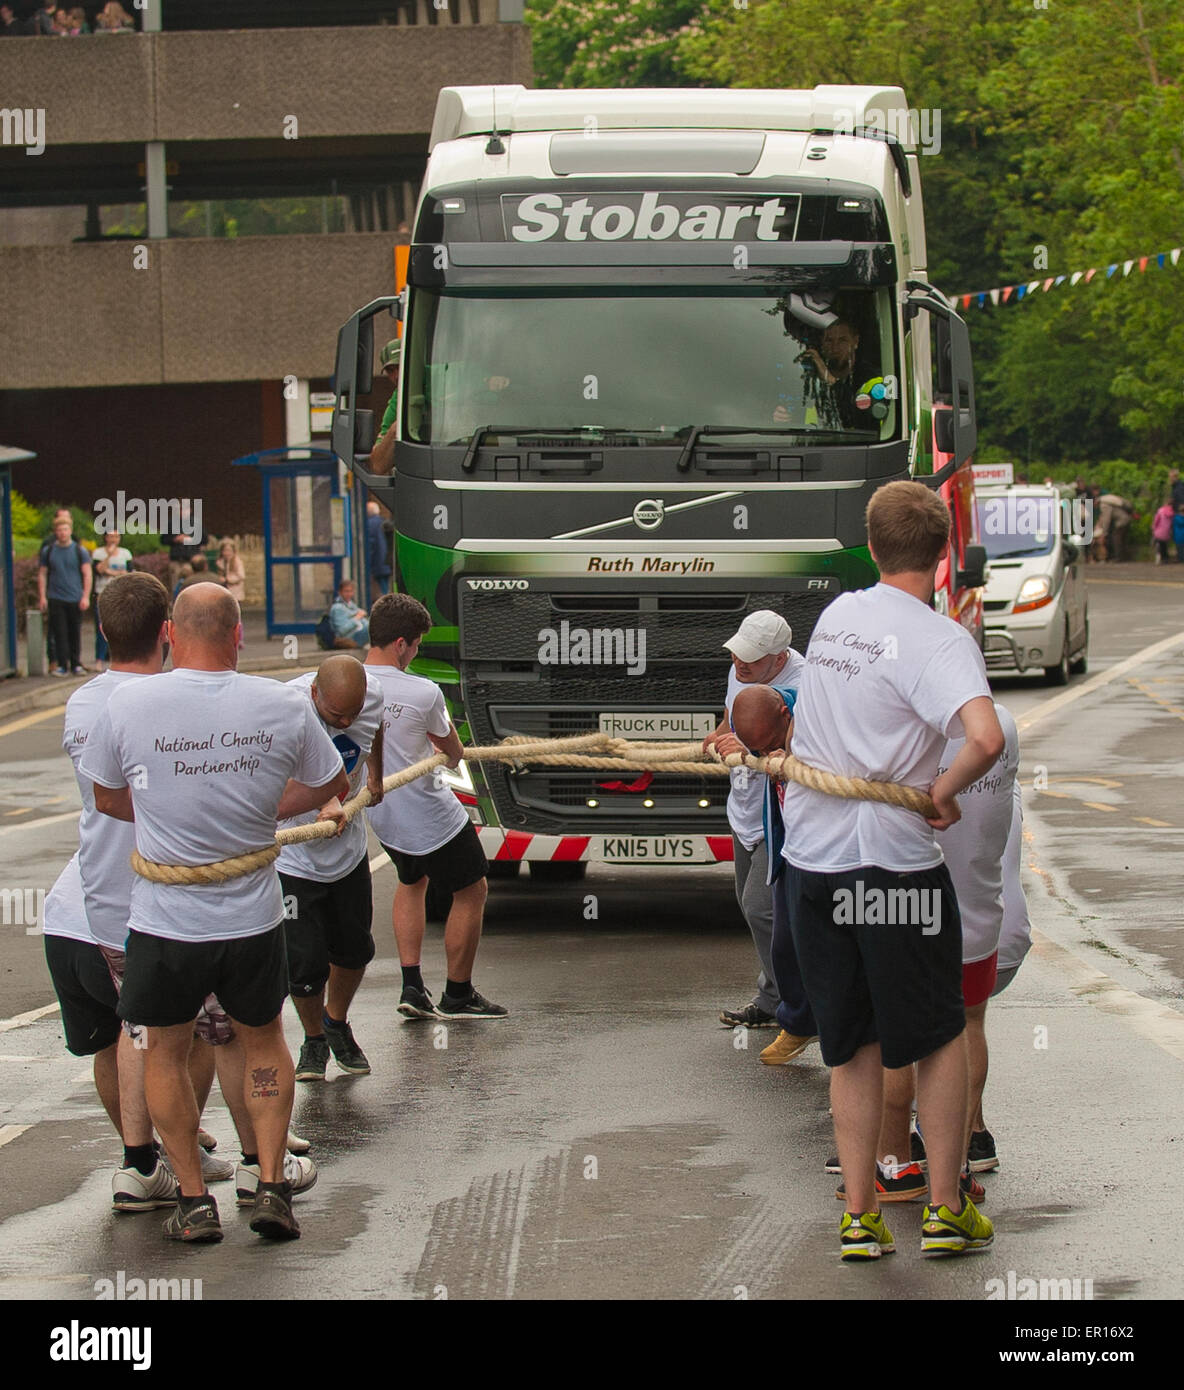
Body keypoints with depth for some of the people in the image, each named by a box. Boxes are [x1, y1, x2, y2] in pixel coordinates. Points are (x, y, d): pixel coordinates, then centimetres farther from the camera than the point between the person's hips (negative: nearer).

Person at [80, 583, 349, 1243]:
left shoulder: (127, 705, -12)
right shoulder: (284, 705, -9)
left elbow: (107, 798, 4)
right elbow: (333, 786, 8)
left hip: (166, 919, -1)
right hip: (254, 916, 1)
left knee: (167, 1051, 19)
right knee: (264, 1041, 23)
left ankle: (194, 1200, 17)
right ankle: (272, 1186, 16)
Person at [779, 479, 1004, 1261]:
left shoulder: (836, 615, 7)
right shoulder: (939, 639, -14)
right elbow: (986, 737, -31)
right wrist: (945, 791, -16)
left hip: (811, 859, 6)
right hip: (894, 865, -5)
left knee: (852, 1047, 13)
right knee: (941, 1036, 10)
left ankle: (860, 1219, 13)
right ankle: (947, 1211, 13)